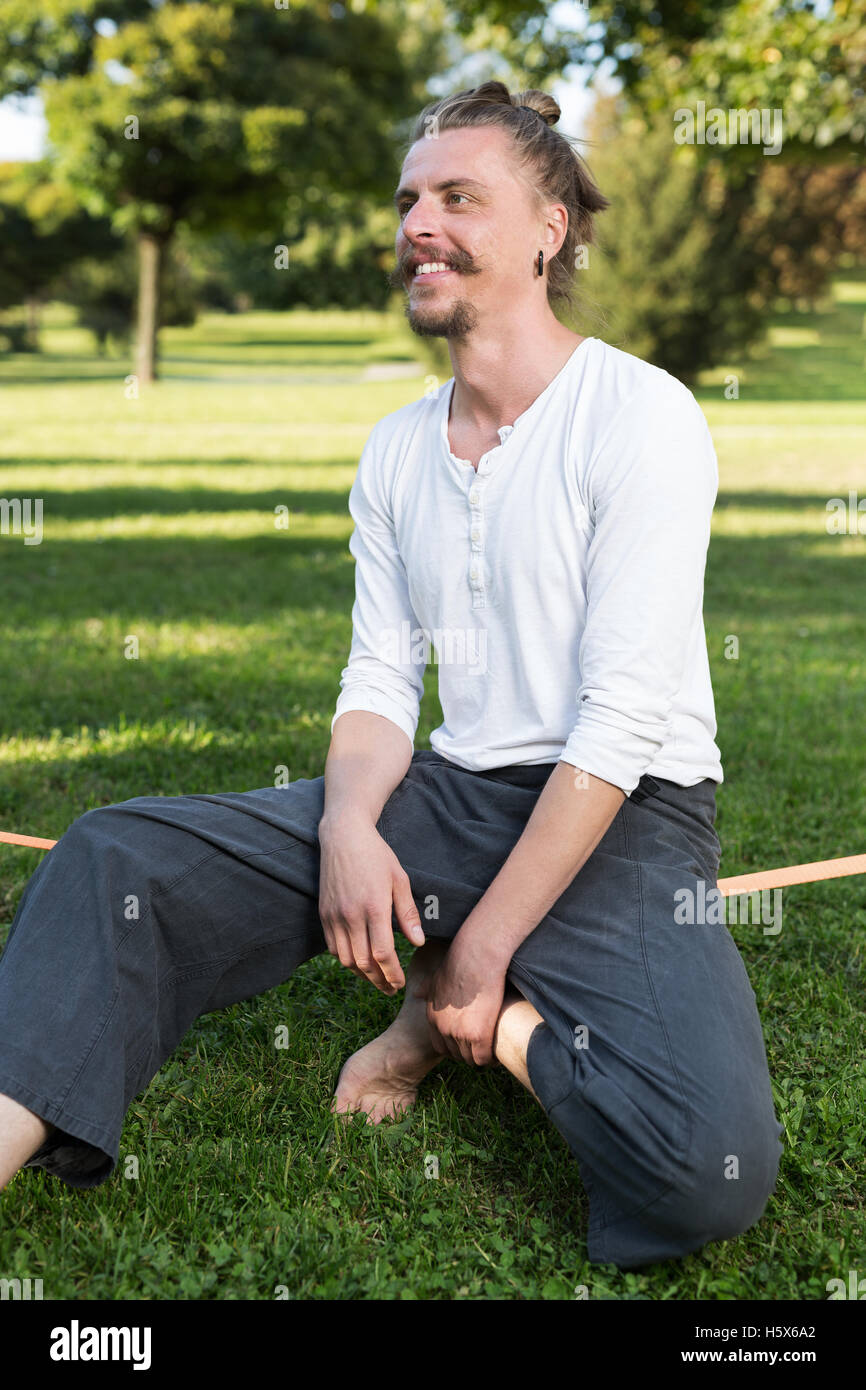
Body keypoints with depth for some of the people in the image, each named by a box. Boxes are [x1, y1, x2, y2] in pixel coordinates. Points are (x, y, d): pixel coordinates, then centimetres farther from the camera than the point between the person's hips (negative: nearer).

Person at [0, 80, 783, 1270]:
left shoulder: (640, 418, -11)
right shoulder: (396, 451, 11)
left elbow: (624, 720, -17)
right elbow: (379, 679, 9)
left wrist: (483, 950, -17)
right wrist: (348, 827, -14)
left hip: (624, 819, -4)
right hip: (452, 794, 5)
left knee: (705, 1167, -30)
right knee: (119, 857, -15)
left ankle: (472, 1016, -3)